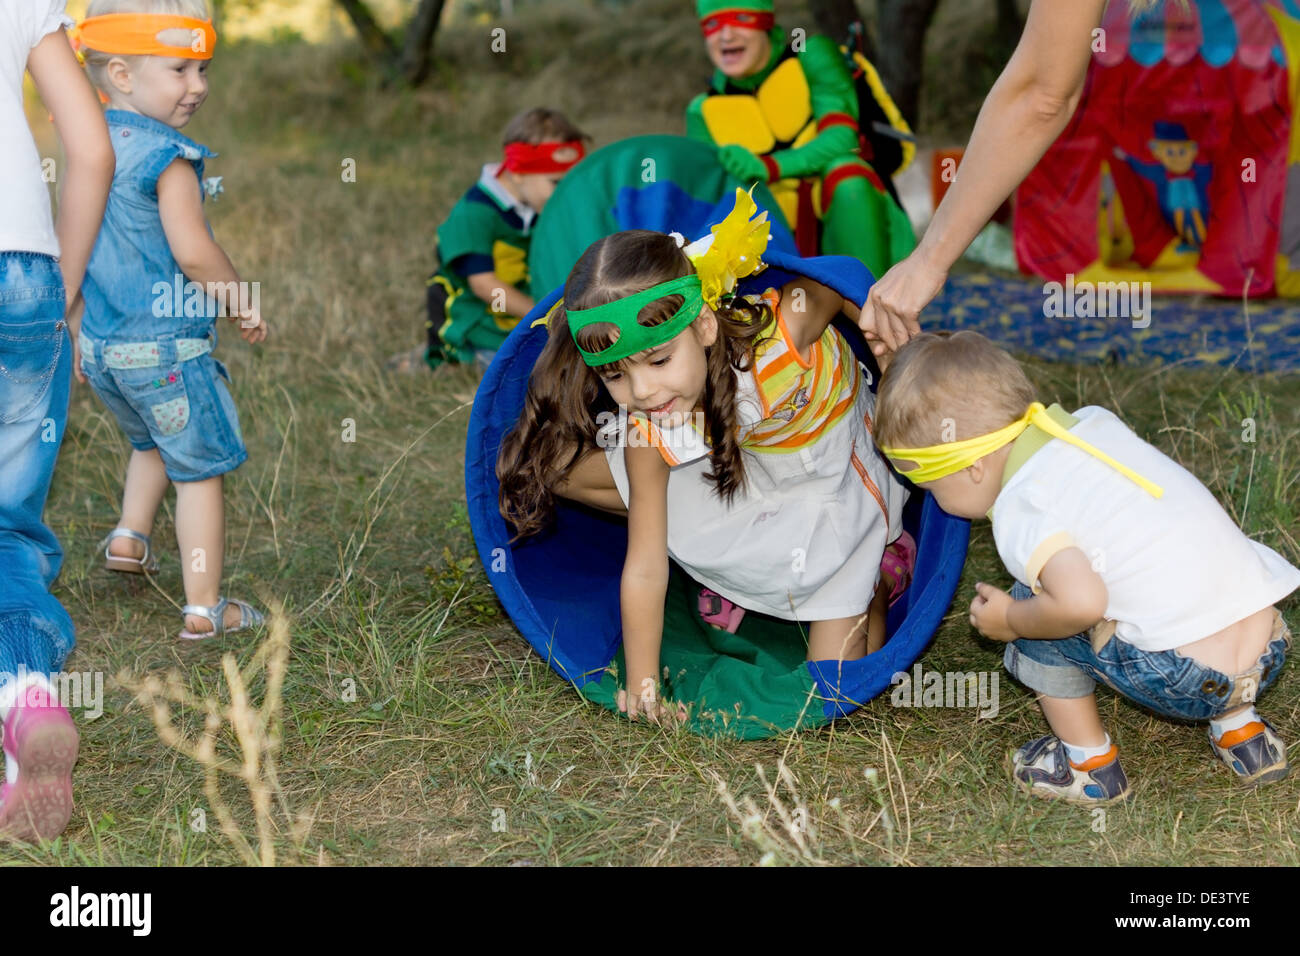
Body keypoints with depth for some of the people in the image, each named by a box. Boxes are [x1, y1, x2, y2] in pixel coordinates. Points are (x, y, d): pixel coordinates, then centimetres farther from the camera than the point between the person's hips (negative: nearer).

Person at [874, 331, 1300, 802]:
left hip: (1184, 681, -8)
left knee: (1032, 600, 7)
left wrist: (1010, 621, -5)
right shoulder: (1093, 421, 11)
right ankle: (1241, 729, 28)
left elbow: (1082, 601, -25)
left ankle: (1089, 764, 15)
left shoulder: (1020, 508, -10)